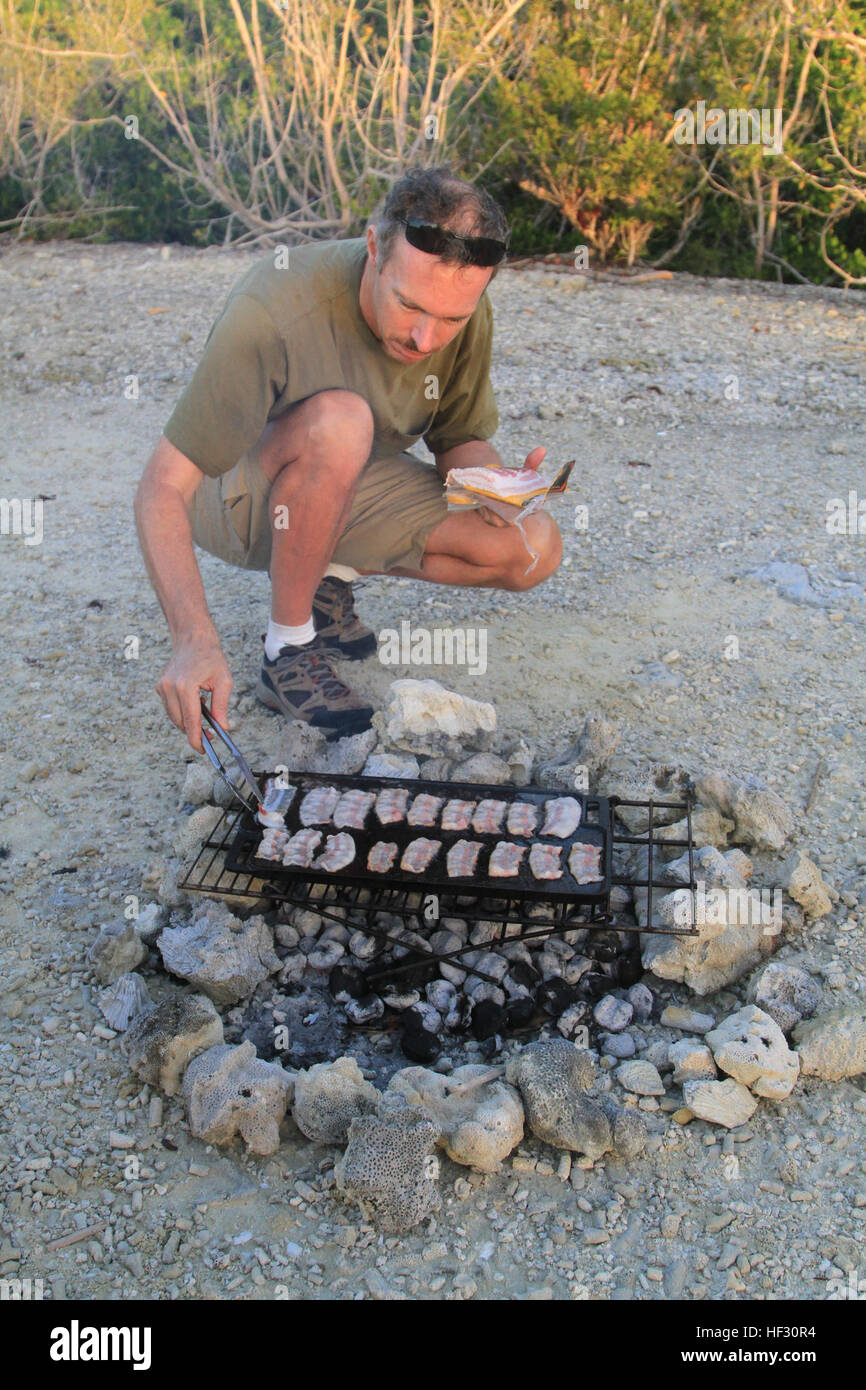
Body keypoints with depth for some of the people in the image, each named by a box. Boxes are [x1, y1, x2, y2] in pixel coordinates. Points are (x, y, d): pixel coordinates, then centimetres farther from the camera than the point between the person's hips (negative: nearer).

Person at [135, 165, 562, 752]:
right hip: (238, 497, -5)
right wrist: (195, 639, -46)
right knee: (339, 419, -39)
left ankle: (329, 576, 4)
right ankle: (288, 652, -20)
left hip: (350, 489, 5)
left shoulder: (465, 314, -16)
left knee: (535, 548, -14)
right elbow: (164, 488, -33)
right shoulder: (273, 312, -33)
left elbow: (462, 440, -1)